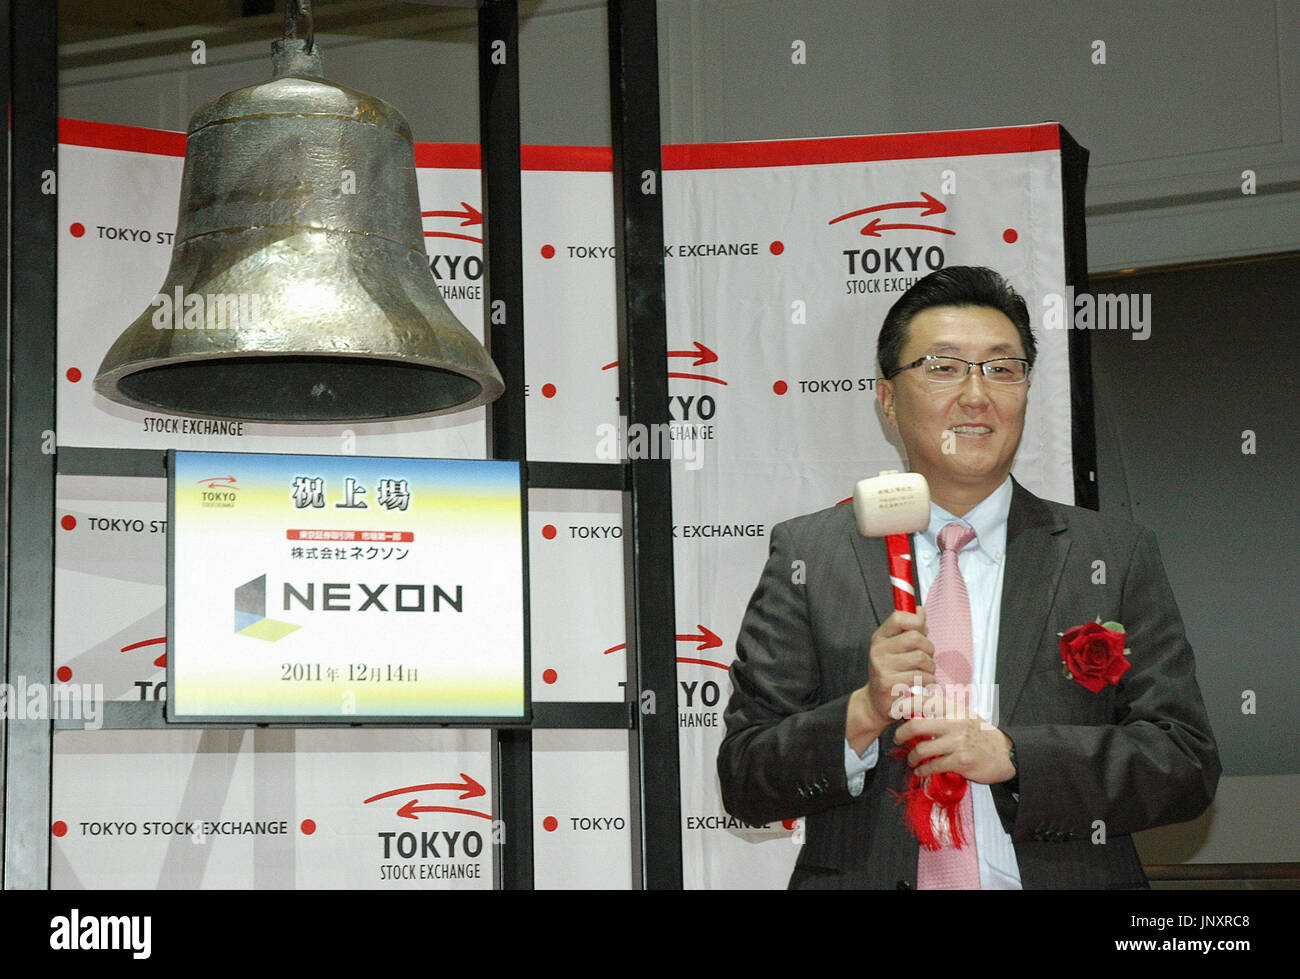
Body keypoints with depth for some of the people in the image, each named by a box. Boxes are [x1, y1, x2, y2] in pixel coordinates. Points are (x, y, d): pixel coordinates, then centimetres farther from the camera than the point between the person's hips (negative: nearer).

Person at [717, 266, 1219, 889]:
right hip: (868, 878, 1)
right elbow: (743, 783, 3)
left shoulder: (1117, 557, 7)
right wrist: (861, 717, -14)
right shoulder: (807, 556, 6)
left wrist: (1012, 755, -11)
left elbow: (1188, 766, 0)